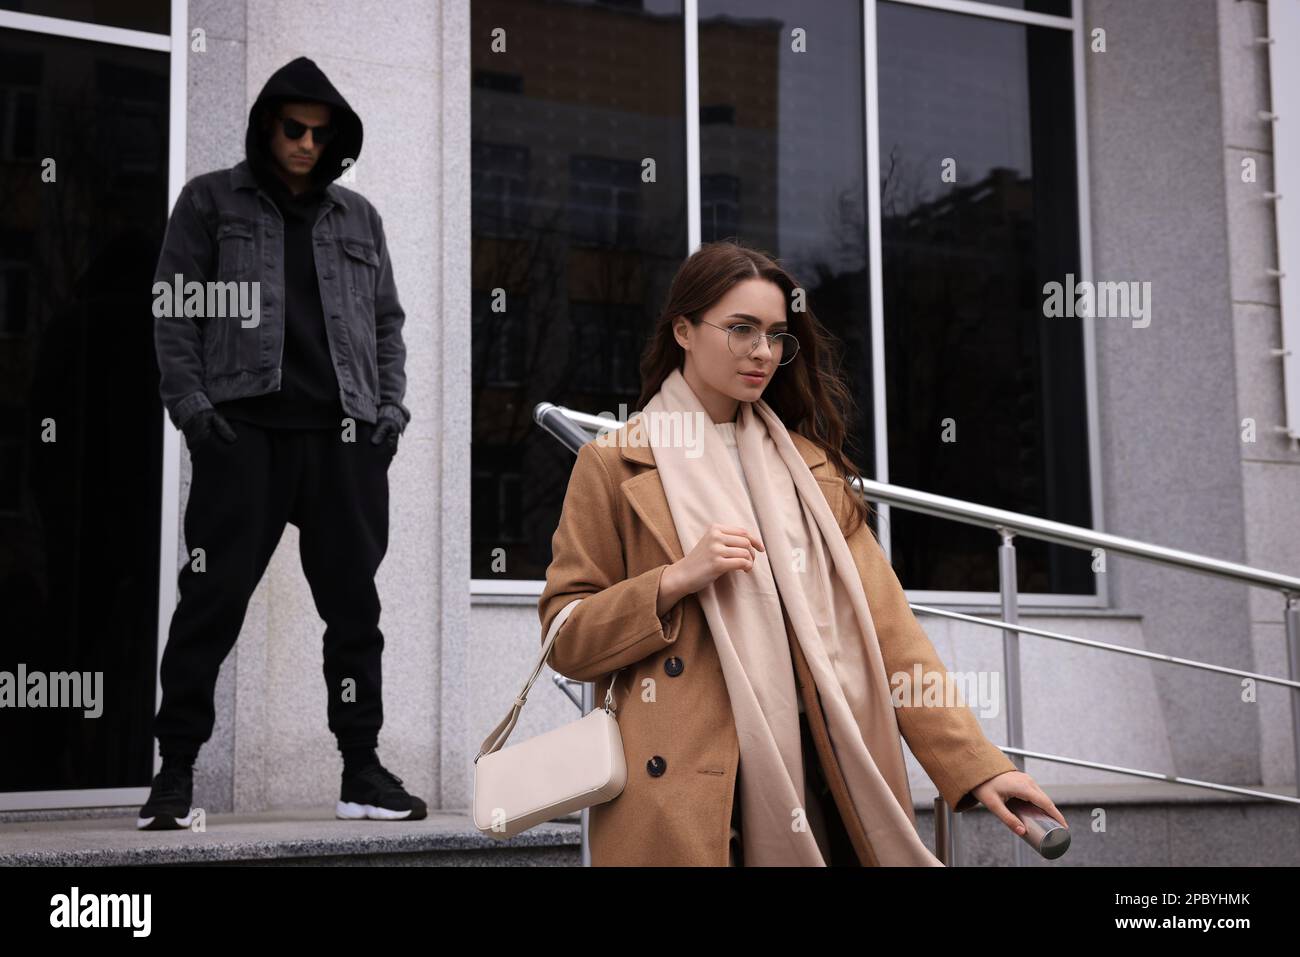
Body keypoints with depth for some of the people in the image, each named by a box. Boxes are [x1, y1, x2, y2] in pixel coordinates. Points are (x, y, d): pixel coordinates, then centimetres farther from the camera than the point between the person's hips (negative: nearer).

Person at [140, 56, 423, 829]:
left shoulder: (357, 216, 19)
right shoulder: (212, 202, 11)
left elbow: (387, 320, 20)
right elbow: (174, 308, 5)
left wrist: (391, 404, 6)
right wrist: (188, 399, -8)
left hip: (345, 433, 3)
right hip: (244, 426, -3)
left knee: (353, 603, 4)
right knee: (213, 600, -4)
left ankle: (363, 768, 12)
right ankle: (176, 771, 3)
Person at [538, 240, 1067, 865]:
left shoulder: (810, 464, 14)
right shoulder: (614, 464, 3)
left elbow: (882, 622, 5)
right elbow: (565, 640, 1)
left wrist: (975, 764, -5)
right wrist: (676, 580, -15)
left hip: (816, 777, 3)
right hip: (688, 794, -3)